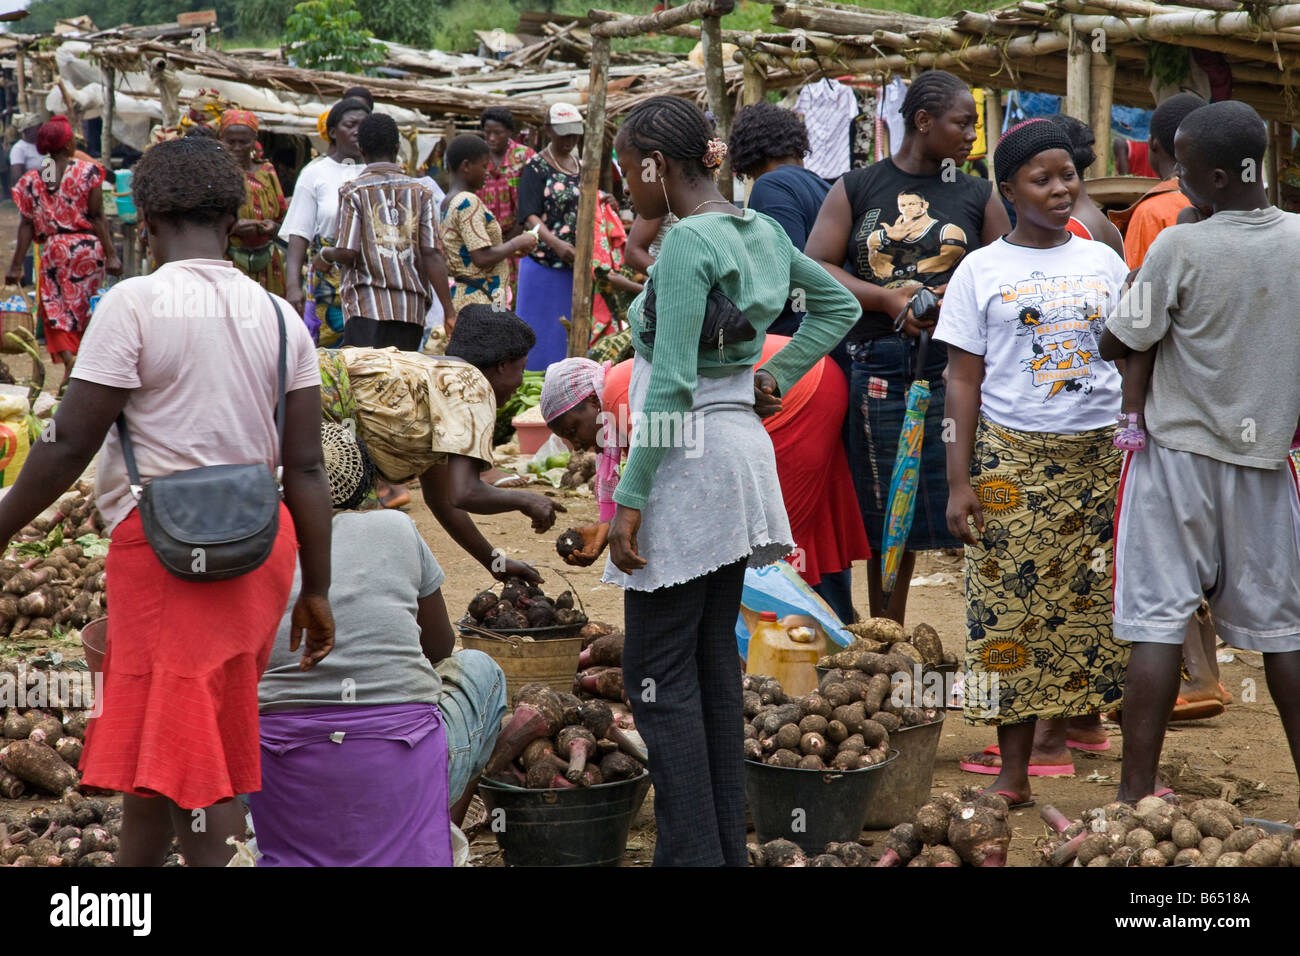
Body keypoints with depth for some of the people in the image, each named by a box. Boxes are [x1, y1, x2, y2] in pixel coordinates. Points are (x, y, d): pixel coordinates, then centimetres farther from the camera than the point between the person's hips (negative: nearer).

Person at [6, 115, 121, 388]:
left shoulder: (32, 180, 1)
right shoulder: (87, 171, -5)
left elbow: (27, 225, 0)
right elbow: (98, 217, -8)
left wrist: (16, 266, 4)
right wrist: (111, 254, -5)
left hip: (54, 249, 1)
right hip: (88, 246, -1)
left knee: (56, 307, 6)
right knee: (82, 306, 12)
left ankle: (68, 357, -16)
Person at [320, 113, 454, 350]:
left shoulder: (353, 192, 1)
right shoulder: (420, 192, 8)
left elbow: (348, 252, -7)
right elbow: (431, 255, 1)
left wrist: (325, 255, 16)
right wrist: (449, 312, 1)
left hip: (368, 305, -3)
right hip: (412, 307, 3)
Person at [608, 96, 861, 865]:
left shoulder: (687, 242, -17)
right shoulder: (759, 229, 9)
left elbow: (672, 384, -21)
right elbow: (840, 305, 22)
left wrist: (630, 498, -17)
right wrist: (779, 375, 15)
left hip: (688, 462, -9)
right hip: (741, 450, 9)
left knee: (661, 674, -2)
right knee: (715, 663, 14)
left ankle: (692, 851, -2)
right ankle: (729, 844, 20)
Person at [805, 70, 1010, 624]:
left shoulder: (978, 197, 11)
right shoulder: (855, 192, 9)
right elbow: (814, 267, 1)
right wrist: (887, 298, -11)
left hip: (955, 364, 0)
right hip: (878, 366, 0)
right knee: (887, 515, 8)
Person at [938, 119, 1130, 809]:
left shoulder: (1103, 262, 10)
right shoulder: (982, 269, 2)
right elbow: (964, 382, 0)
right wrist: (959, 481, -6)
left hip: (1100, 454, 3)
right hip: (1012, 459, -2)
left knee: (1087, 599, 1)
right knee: (1011, 605, -3)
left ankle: (1064, 723, 16)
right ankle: (1013, 766, 1)